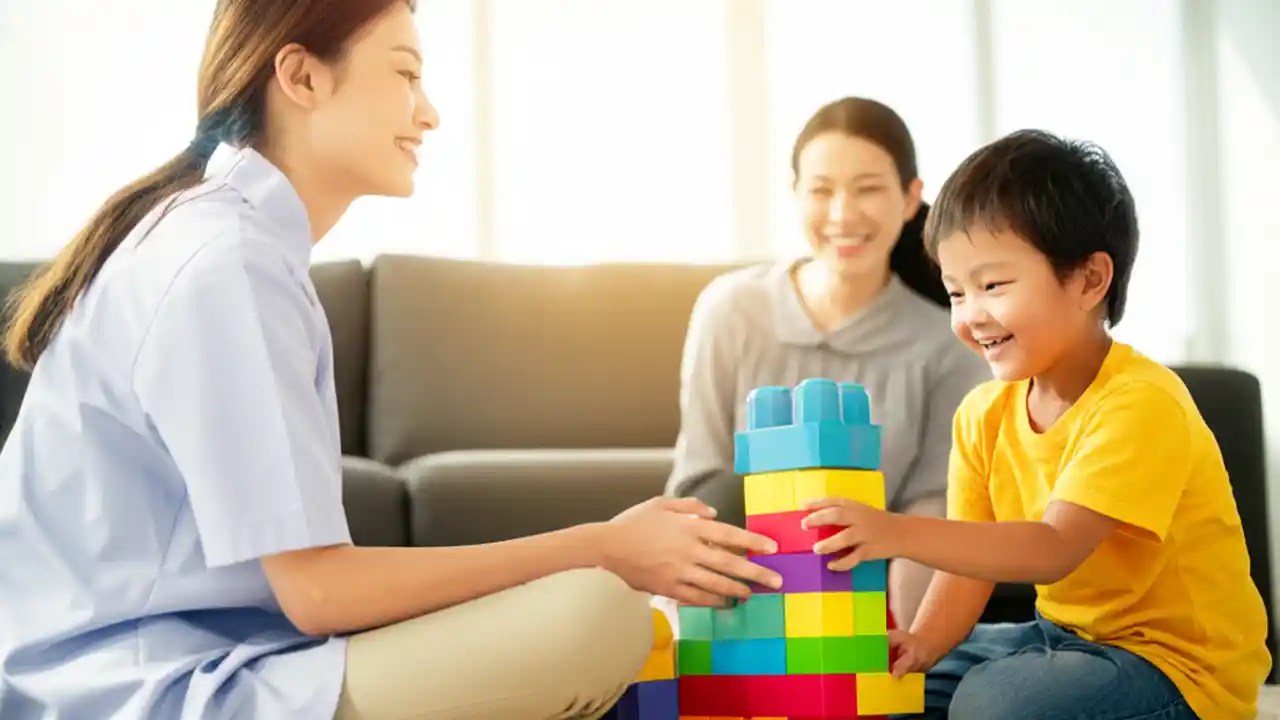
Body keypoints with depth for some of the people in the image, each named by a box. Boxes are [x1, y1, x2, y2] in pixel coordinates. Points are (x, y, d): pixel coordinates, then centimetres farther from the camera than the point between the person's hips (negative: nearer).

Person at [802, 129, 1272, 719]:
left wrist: (901, 533, -43)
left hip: (1180, 662, -7)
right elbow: (970, 560, -1)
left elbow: (1055, 549, -33)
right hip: (1068, 633, 8)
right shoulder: (984, 414, 2)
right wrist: (923, 643, -22)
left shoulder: (1139, 404, -23)